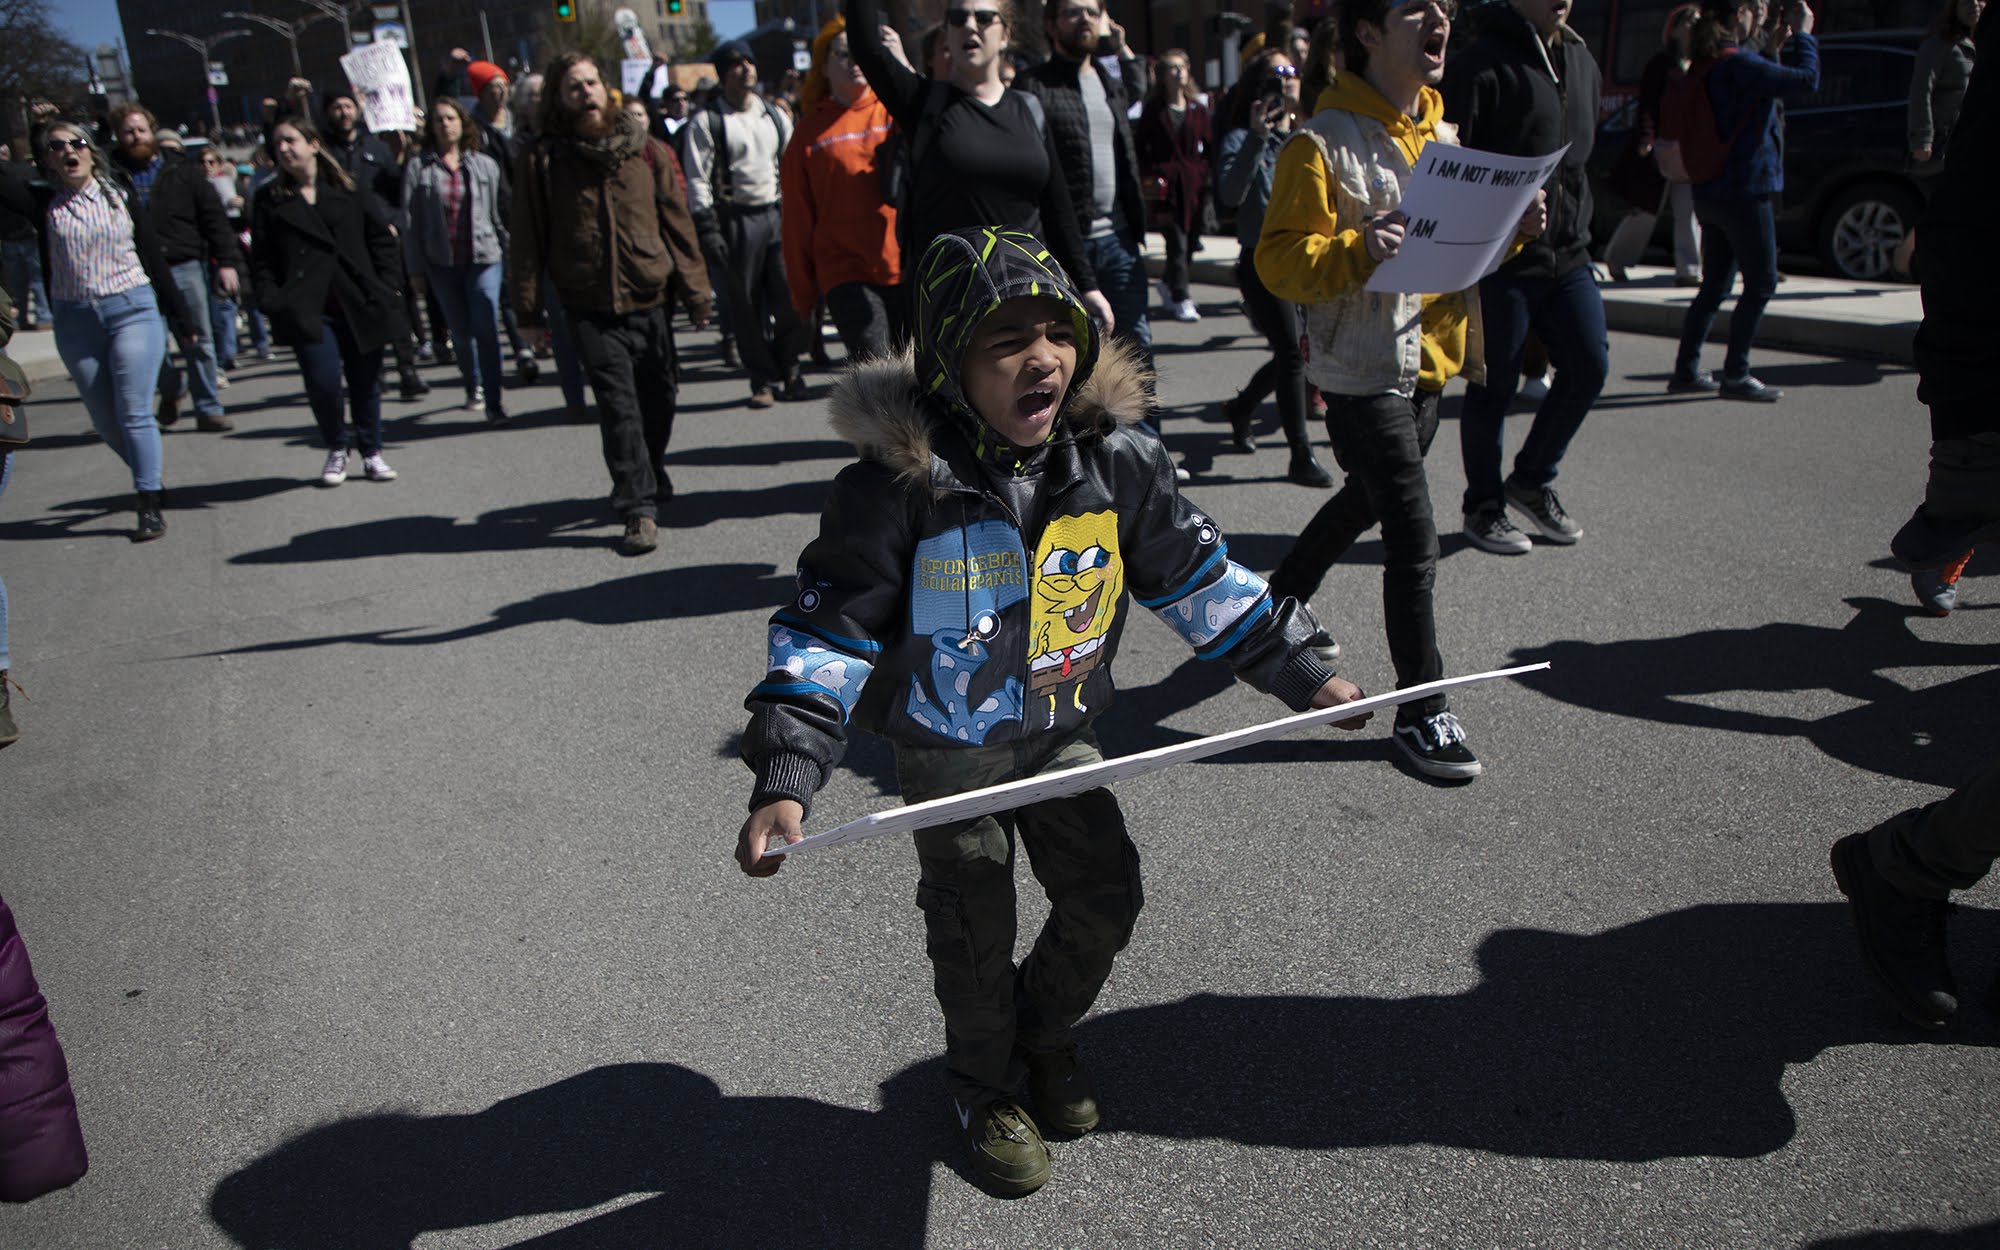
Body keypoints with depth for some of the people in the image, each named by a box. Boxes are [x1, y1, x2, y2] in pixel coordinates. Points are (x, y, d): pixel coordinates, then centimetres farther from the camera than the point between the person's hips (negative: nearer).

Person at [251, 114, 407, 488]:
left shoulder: (349, 190, 8)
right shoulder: (269, 200, 9)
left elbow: (383, 238, 8)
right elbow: (261, 260, 7)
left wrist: (389, 286, -3)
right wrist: (272, 303, -6)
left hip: (359, 302, 1)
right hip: (308, 309, -1)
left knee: (365, 380, 5)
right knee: (322, 381, -11)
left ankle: (371, 452, 22)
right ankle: (336, 450, 13)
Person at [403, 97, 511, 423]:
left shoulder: (485, 165, 4)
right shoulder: (419, 167, 1)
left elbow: (501, 211, 6)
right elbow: (411, 221, 0)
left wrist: (509, 253, 3)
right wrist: (416, 268, -2)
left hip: (484, 256, -1)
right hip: (442, 262, 1)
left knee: (487, 329, -10)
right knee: (461, 332, 10)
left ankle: (493, 401, -7)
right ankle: (473, 387, 31)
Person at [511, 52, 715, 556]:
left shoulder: (646, 150, 5)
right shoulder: (542, 160, 1)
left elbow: (676, 222, 7)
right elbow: (528, 237, 3)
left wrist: (695, 291, 5)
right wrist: (528, 305, 1)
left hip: (650, 300, 2)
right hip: (591, 307, -2)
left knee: (657, 405, 10)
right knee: (619, 407, -9)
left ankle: (648, 489, 31)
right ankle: (639, 509, -6)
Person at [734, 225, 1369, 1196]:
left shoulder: (1120, 462, -13)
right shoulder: (898, 483, -25)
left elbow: (1199, 578, -1)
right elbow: (826, 631, -21)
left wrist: (1302, 675, 1)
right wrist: (786, 781, -30)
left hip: (1060, 732, 4)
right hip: (946, 750, -3)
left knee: (1104, 899, 11)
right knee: (976, 930, 10)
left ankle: (1042, 1033, 43)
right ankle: (985, 1089, 38)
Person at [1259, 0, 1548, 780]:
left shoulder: (1445, 138, 12)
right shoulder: (1322, 144, -13)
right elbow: (1279, 259, -17)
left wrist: (1510, 228, 0)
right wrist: (1356, 251, -34)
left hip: (1429, 365, 8)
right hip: (1363, 373, -8)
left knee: (1364, 504, 23)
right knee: (1414, 541, -8)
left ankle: (1282, 604, 47)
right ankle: (1422, 711, 5)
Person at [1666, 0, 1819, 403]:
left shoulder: (1703, 64, 10)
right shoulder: (1738, 63, -17)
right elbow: (1806, 80, -19)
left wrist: (1775, 46, 20)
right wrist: (1803, 34, -6)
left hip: (1709, 192, 9)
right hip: (1743, 191, -9)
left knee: (1714, 285, 14)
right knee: (1761, 283, 0)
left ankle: (1686, 371, 14)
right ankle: (1735, 376, 2)